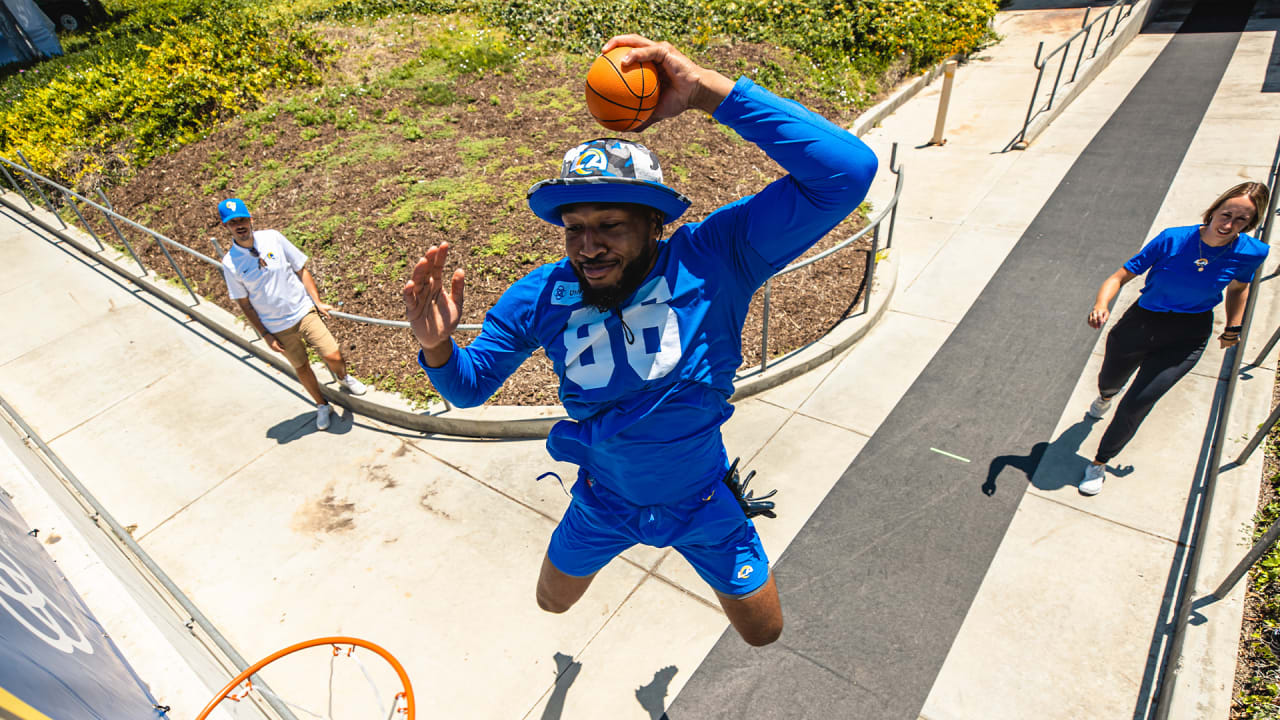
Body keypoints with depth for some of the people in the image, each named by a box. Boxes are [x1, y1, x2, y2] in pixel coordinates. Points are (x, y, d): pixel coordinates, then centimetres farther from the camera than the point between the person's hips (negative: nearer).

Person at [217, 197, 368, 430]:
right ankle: (322, 406, 36)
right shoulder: (230, 263, -9)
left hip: (303, 311, 0)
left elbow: (301, 270, 2)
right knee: (301, 368, 12)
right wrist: (265, 335, -2)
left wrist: (317, 302, -4)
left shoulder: (273, 238, -7)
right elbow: (245, 304, -1)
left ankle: (344, 378, 27)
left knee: (333, 357, -9)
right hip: (277, 327, 0)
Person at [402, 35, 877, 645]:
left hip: (703, 500, -1)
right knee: (552, 602, 29)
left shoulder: (714, 258, -29)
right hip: (604, 502, 2)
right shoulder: (541, 297, -21)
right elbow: (468, 387, -7)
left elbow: (846, 171, -41)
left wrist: (705, 88, -44)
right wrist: (437, 348, -32)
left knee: (763, 632, 24)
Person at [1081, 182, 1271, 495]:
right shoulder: (1173, 239, -18)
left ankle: (1100, 463, 10)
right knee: (1109, 384, 25)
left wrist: (1233, 329, 9)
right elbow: (1120, 276, -17)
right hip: (1140, 324, 1)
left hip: (1186, 338, 0)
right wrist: (1101, 305, -34)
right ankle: (1105, 398, 65)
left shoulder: (1251, 252, -12)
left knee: (1134, 406, -12)